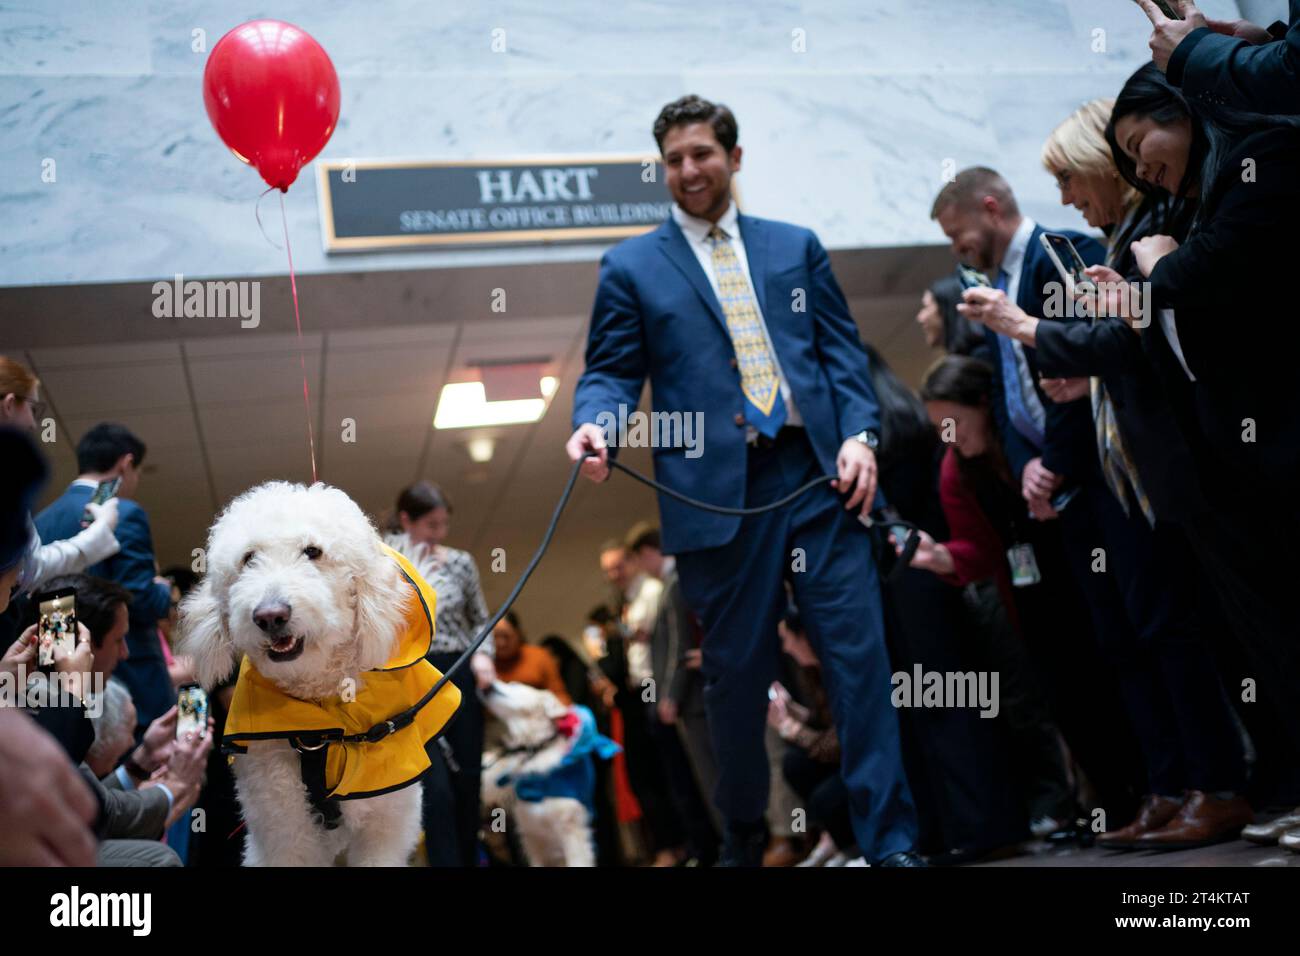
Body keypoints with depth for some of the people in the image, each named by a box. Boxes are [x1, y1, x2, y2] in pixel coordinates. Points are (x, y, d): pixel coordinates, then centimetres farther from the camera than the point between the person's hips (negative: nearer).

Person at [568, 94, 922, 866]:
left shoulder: (796, 246, 16)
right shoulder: (632, 267, 10)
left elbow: (841, 347, 12)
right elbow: (612, 372, 5)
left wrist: (859, 433, -2)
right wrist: (596, 425, -16)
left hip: (818, 476, 1)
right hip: (717, 489, -1)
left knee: (860, 655, -4)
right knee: (738, 671, 6)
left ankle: (891, 839, 3)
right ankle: (744, 835, 26)